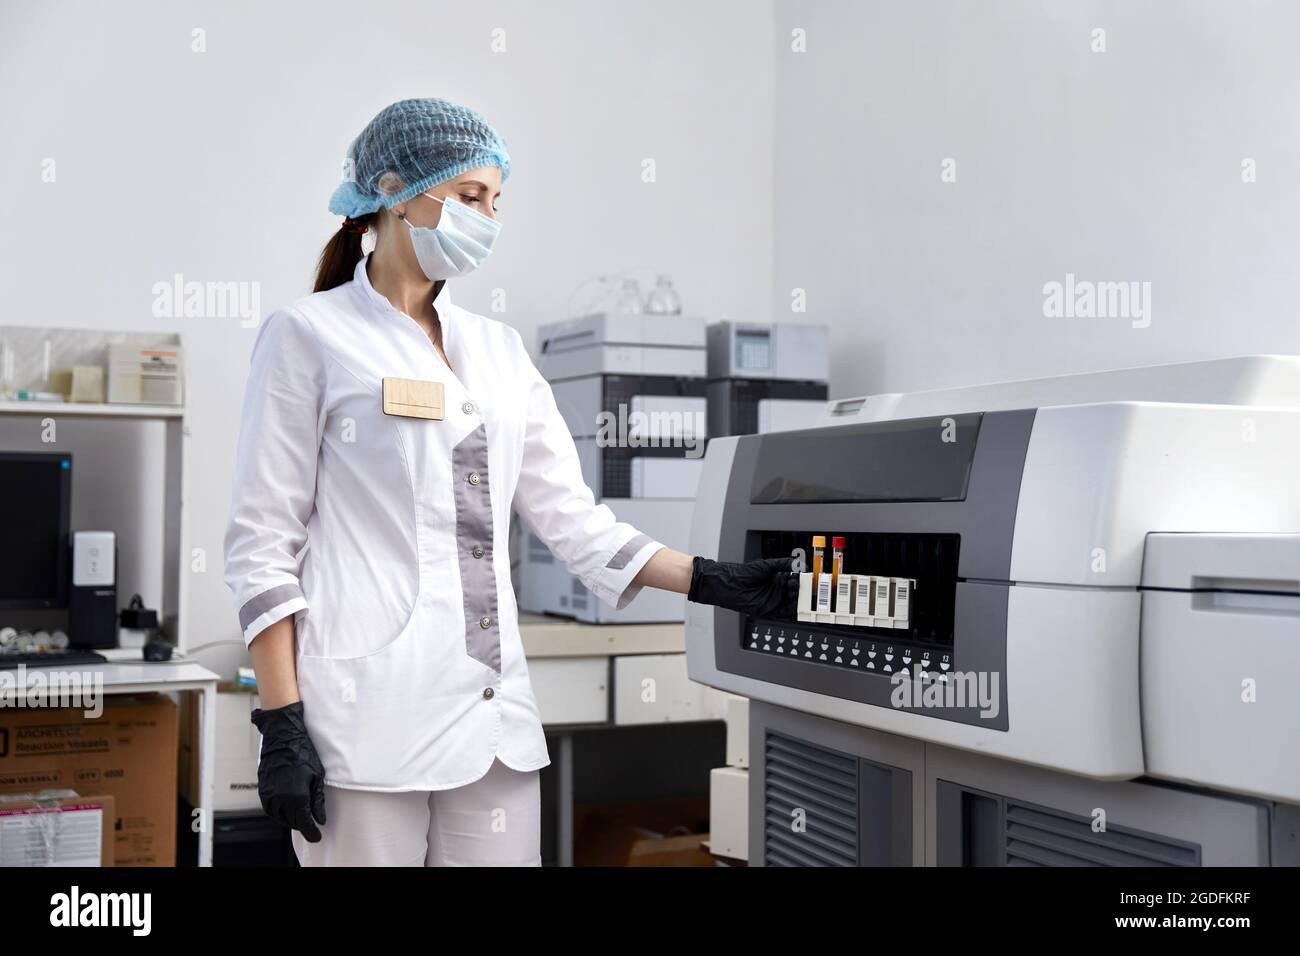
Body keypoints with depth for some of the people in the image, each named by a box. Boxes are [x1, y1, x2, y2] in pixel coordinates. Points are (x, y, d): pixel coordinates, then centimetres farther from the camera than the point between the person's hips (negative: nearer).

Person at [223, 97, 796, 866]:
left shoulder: (500, 349, 15)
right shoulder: (310, 333, -1)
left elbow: (573, 518, 11)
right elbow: (262, 543, -5)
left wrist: (714, 582, 0)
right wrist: (282, 724, -11)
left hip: (495, 713, 5)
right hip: (370, 716, -5)